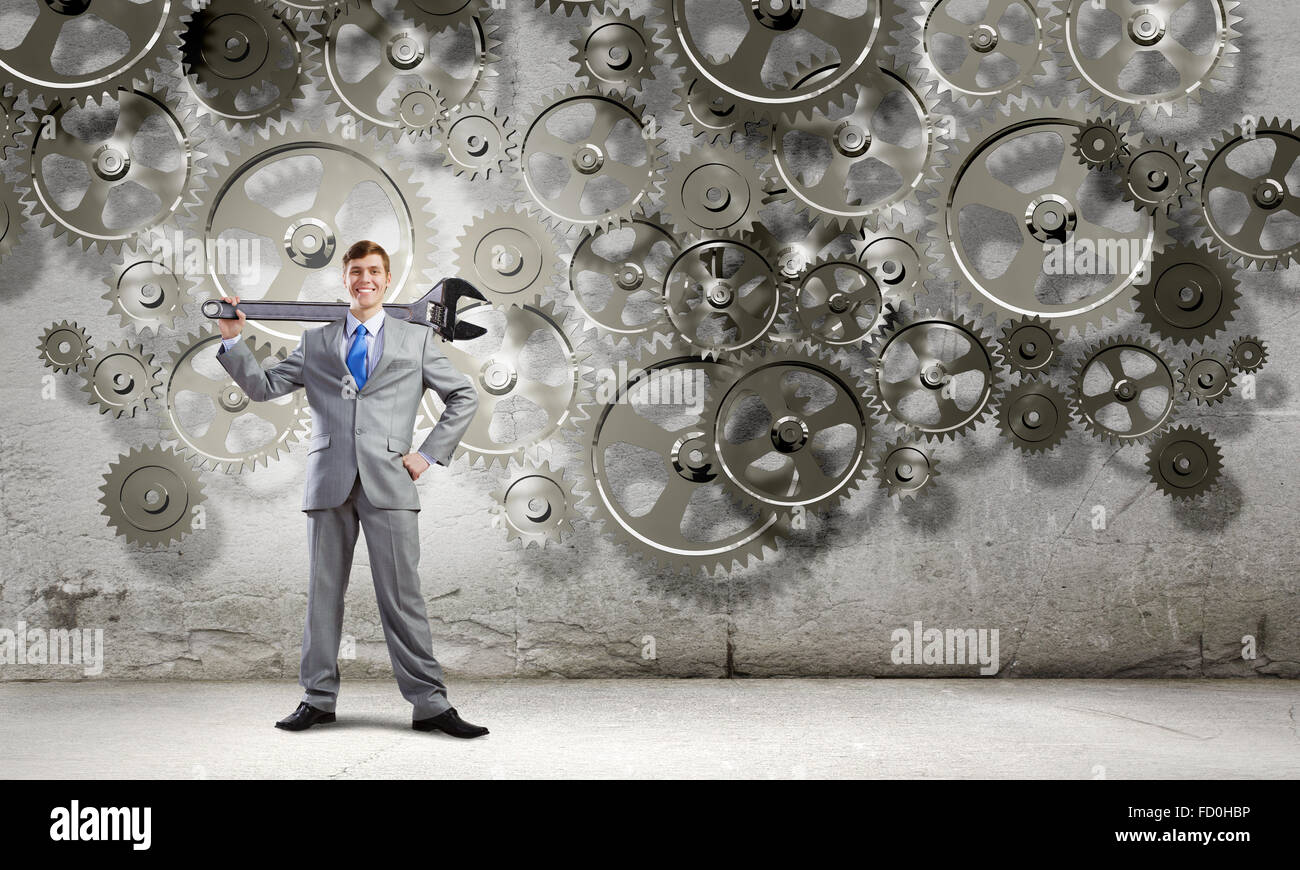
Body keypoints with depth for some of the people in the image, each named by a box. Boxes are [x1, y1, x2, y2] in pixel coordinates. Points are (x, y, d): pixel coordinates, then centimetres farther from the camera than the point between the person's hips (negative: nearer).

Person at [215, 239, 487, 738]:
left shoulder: (417, 339, 12)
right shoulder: (316, 343, 16)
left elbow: (463, 397, 14)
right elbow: (263, 387, 13)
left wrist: (430, 454, 5)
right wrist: (233, 341, 1)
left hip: (389, 483, -2)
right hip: (329, 482, 2)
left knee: (402, 595, -5)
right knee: (323, 592, 6)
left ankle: (430, 706, -2)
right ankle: (318, 699, 15)